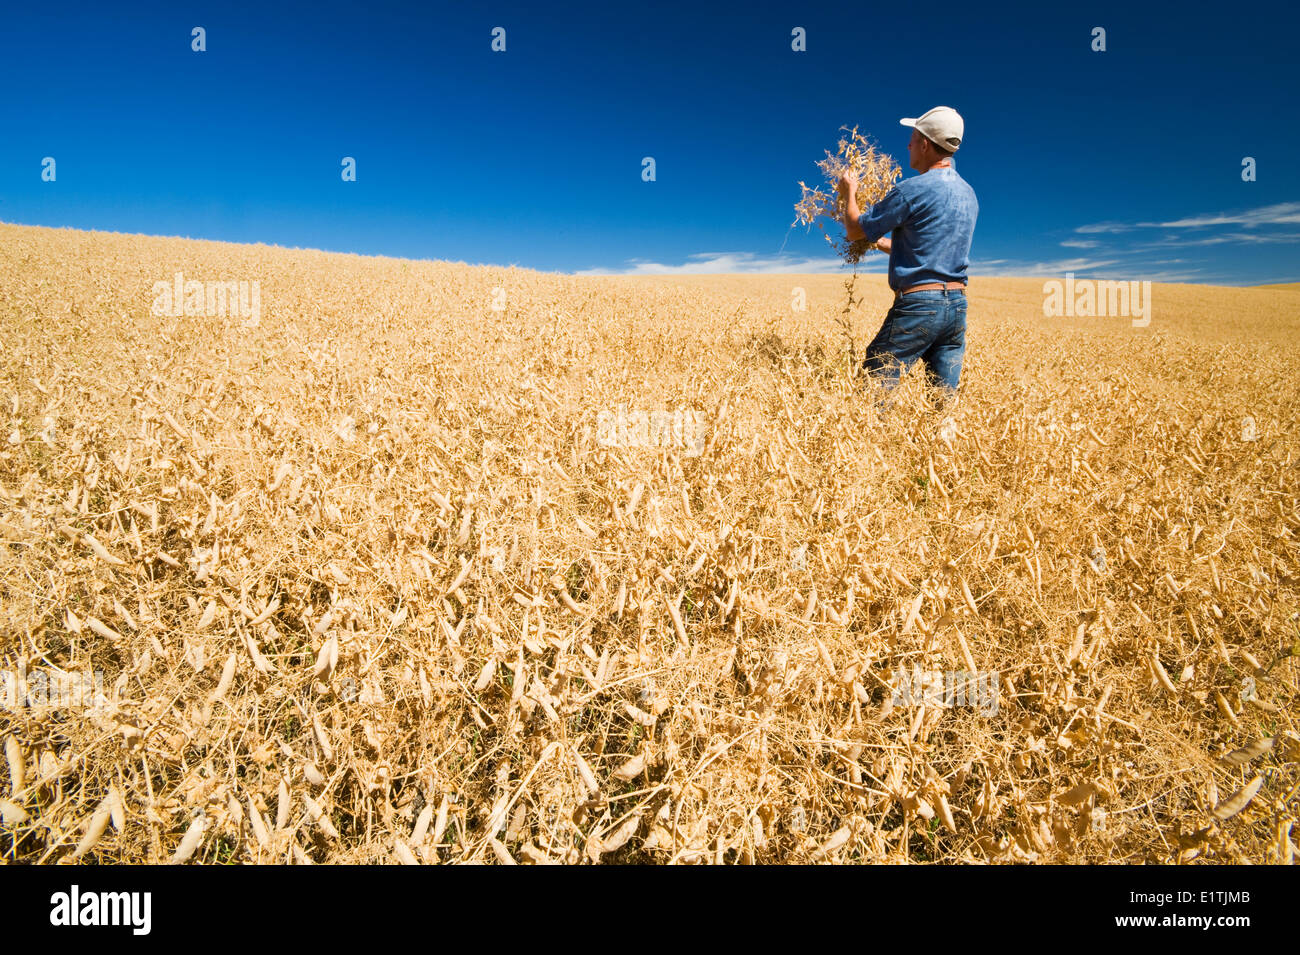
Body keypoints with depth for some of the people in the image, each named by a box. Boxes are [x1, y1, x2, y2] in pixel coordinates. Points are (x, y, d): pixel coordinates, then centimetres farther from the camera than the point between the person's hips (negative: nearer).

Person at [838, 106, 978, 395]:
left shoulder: (913, 189, -11)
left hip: (917, 304, -8)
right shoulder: (968, 194, 15)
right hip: (957, 306, 8)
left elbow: (855, 230, -2)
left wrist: (850, 192, 16)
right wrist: (882, 243, 31)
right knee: (946, 398, 9)